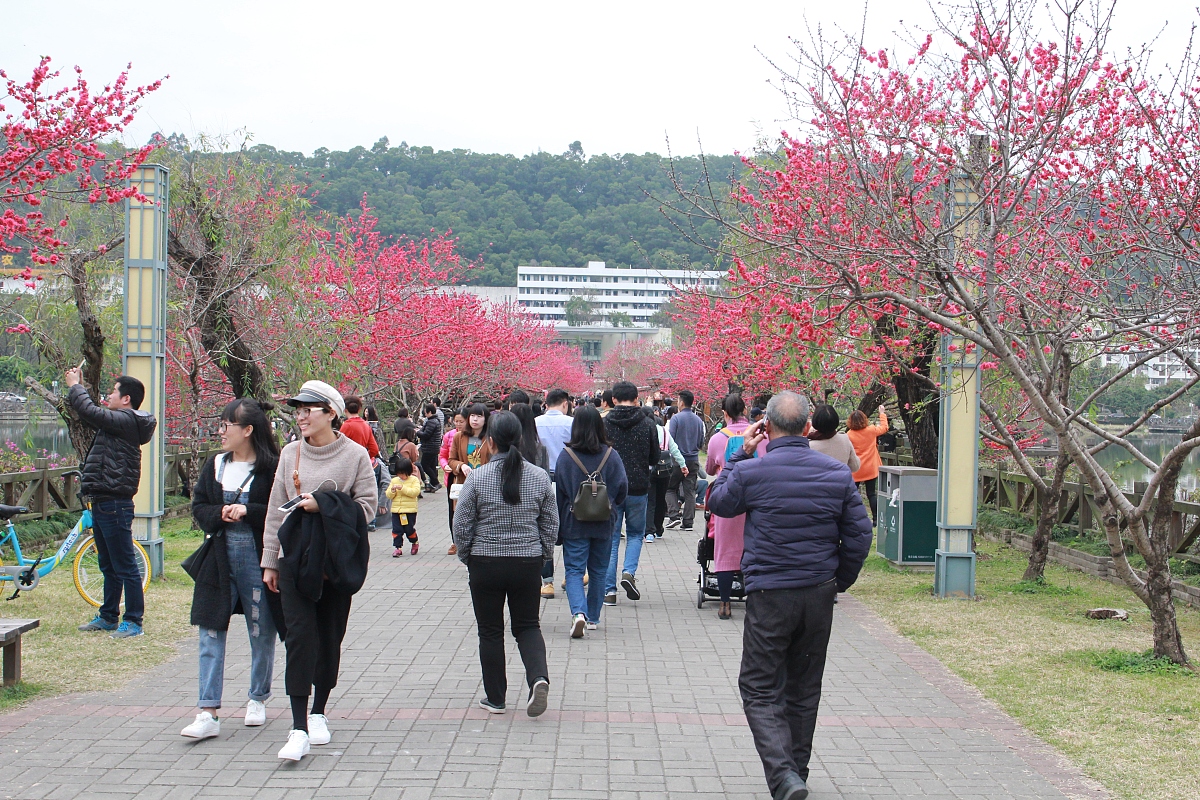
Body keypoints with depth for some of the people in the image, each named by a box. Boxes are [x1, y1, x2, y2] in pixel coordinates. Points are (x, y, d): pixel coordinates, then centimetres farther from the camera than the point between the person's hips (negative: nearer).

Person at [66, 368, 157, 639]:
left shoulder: (126, 420, -15)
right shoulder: (118, 421, 15)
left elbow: (90, 412, -23)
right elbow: (91, 417, 25)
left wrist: (75, 386, -7)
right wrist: (78, 388, 15)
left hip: (115, 504, -11)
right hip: (102, 502, 11)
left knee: (125, 566, -4)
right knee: (109, 566, 18)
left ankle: (133, 622, 1)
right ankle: (108, 617, 27)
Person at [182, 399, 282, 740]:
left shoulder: (271, 467, -8)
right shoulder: (215, 465, 8)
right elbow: (198, 506, 11)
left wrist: (247, 511, -19)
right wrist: (220, 514, -8)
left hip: (257, 555, -4)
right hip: (219, 557, 4)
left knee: (261, 633, 9)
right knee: (211, 633, -2)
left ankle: (258, 699, 30)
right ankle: (208, 714, 0)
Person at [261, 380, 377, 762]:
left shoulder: (355, 456, -2)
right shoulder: (290, 453, 6)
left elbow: (367, 507, -5)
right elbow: (275, 509, 10)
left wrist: (323, 506, -17)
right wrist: (269, 561, 10)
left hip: (336, 562, -1)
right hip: (294, 559, 1)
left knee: (329, 637, 8)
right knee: (299, 637, -8)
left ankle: (318, 712, 26)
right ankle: (299, 729, -10)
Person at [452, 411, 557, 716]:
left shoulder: (477, 477, -10)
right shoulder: (540, 477, -2)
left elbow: (462, 524, -6)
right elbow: (551, 525, 4)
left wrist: (466, 557, 9)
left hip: (486, 563, -2)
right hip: (528, 563, 2)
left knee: (490, 631, 10)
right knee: (527, 625, 14)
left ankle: (495, 698, 16)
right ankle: (539, 677, -11)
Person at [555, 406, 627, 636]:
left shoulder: (565, 455, -8)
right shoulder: (611, 455, -6)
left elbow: (558, 491, -3)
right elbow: (622, 489, -2)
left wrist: (559, 524, 7)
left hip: (574, 523, -1)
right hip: (604, 523, 2)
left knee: (574, 570, 2)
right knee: (598, 571, 14)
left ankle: (578, 612, -19)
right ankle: (593, 618, 20)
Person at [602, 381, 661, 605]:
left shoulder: (604, 424, -6)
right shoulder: (647, 425, -3)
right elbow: (655, 459, 4)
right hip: (638, 488, 1)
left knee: (611, 538, 7)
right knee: (635, 533, 18)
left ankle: (609, 589, 6)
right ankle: (629, 572, -5)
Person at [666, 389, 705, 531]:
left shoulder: (676, 418, -10)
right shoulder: (699, 420, 5)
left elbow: (670, 438, -12)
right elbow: (701, 442, 11)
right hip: (694, 459, 4)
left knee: (671, 488, 7)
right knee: (690, 491, 7)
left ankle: (675, 515, -7)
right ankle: (688, 522, 6)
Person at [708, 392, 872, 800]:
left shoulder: (750, 471, -11)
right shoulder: (837, 472, -1)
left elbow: (718, 502, 9)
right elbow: (859, 534, 3)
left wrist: (741, 453, 12)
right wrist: (838, 582, 17)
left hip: (769, 597, -4)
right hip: (819, 595, 4)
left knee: (761, 690, 3)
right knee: (804, 691, 17)